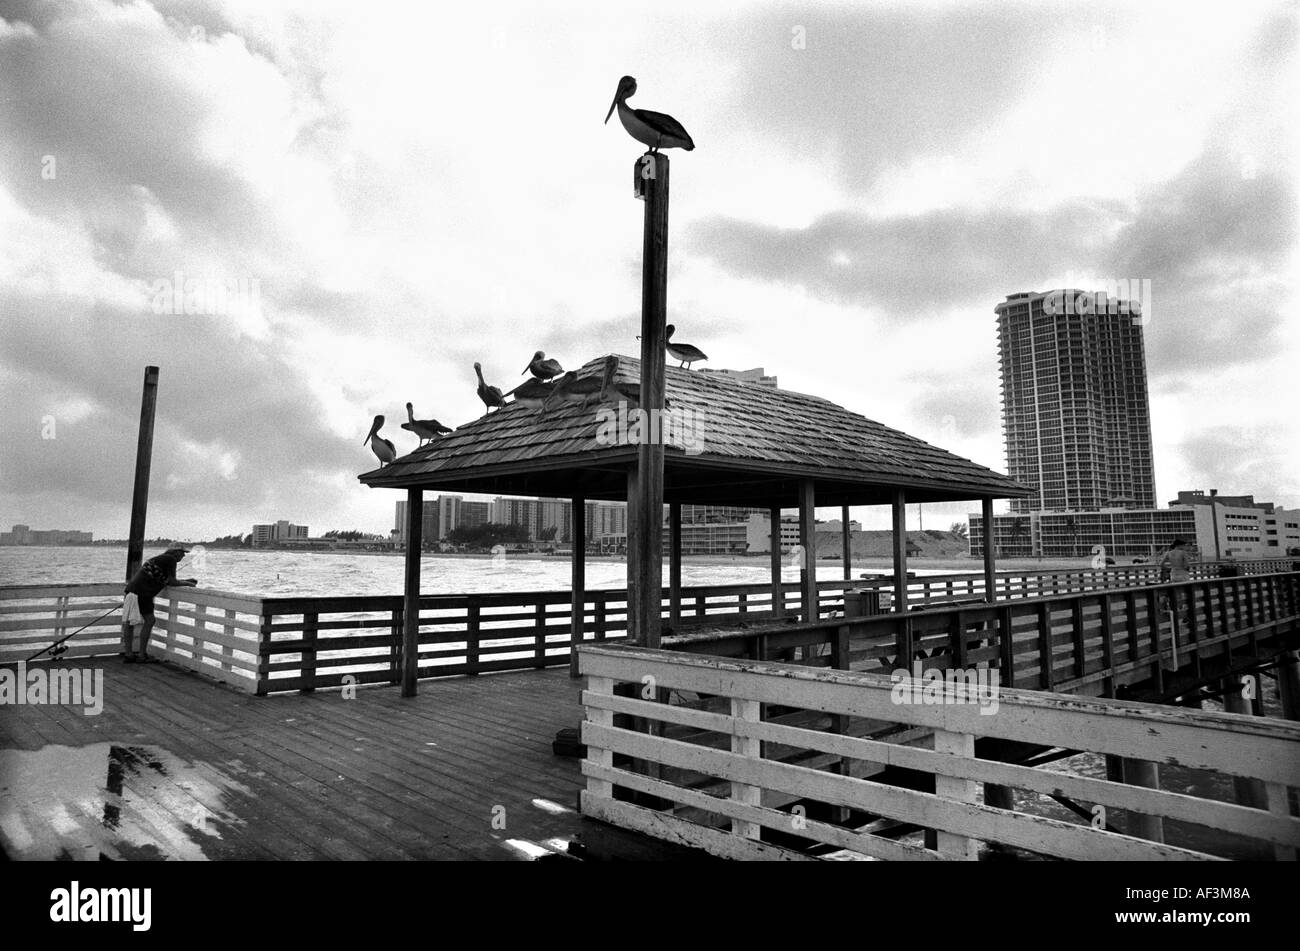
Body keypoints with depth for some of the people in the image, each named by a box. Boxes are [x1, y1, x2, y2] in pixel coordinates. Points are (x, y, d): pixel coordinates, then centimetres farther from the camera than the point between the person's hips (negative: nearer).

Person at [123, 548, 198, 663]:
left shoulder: (161, 558, 23)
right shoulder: (171, 559, -5)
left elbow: (167, 581, 28)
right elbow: (172, 582, -6)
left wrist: (186, 581, 28)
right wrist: (187, 584, 9)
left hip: (132, 589, 10)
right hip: (142, 592, -10)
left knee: (130, 623, 12)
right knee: (149, 621, -2)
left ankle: (128, 654, 19)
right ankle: (142, 656, 2)